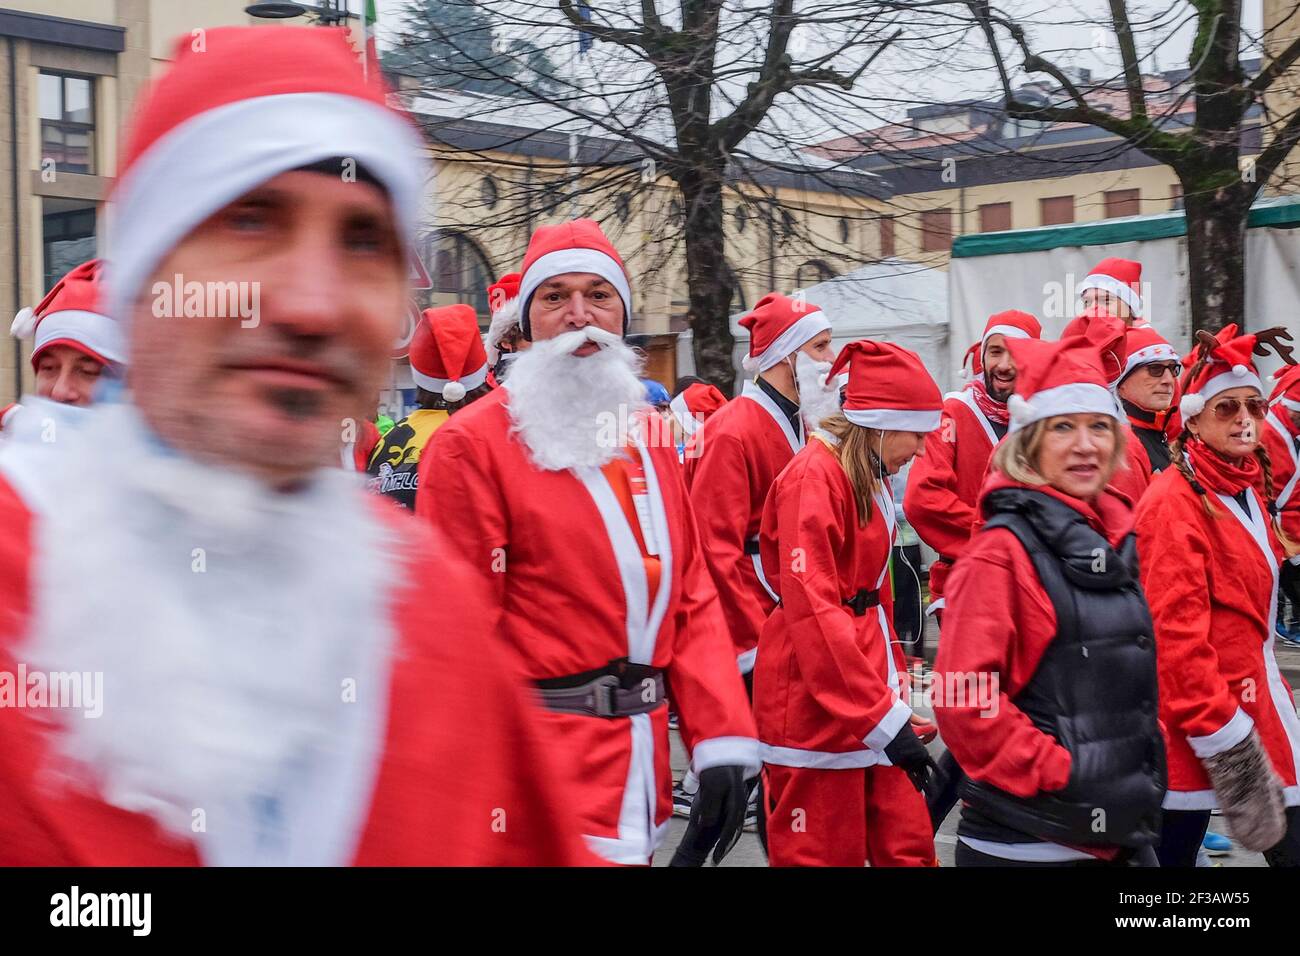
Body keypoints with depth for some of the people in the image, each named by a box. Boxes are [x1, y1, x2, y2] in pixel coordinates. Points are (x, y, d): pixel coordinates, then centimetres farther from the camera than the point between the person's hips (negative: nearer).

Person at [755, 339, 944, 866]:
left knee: (908, 846, 8)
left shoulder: (872, 479, 14)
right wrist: (884, 717, -26)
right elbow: (813, 609, -23)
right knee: (824, 853, 0)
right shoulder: (815, 476, -16)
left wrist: (896, 685, 14)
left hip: (871, 688, 9)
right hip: (817, 702, -9)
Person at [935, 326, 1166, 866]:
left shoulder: (1115, 541, 9)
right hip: (1028, 844, -7)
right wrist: (1057, 775, -18)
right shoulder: (1001, 552, -13)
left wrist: (1145, 780, 14)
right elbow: (963, 701, -20)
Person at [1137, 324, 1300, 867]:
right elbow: (1175, 631, -20)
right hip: (1193, 721, -8)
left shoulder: (1248, 488, 12)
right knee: (1173, 852, 2)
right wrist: (1219, 732, -20)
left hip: (1253, 698, 8)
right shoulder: (1176, 501, -15)